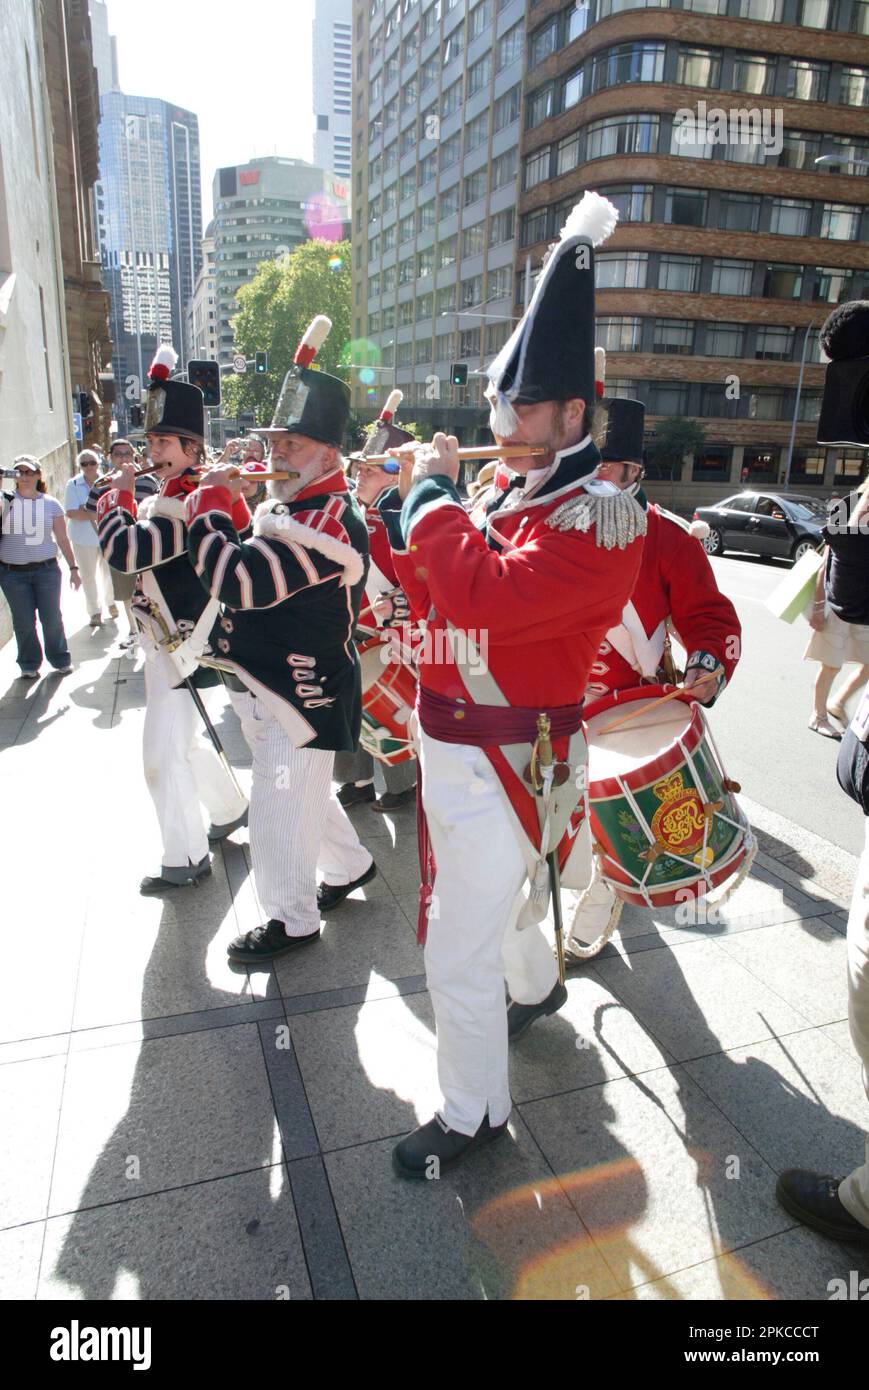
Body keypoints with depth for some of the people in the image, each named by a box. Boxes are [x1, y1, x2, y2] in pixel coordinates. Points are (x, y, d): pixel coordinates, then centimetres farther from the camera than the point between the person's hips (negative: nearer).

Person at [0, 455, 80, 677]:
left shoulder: (51, 504, 4)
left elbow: (62, 539, 9)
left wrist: (73, 568, 7)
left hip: (46, 570, 0)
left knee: (52, 619, 5)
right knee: (24, 622, 6)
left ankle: (61, 661, 23)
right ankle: (29, 665, 23)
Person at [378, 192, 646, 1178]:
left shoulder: (600, 515, -19)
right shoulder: (504, 497, 9)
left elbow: (493, 596, -34)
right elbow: (431, 592, 12)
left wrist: (433, 494, -21)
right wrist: (405, 504, -1)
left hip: (504, 761, -9)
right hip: (452, 743, 9)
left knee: (457, 955, 0)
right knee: (497, 892, 29)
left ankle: (472, 1115, 23)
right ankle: (536, 988, 57)